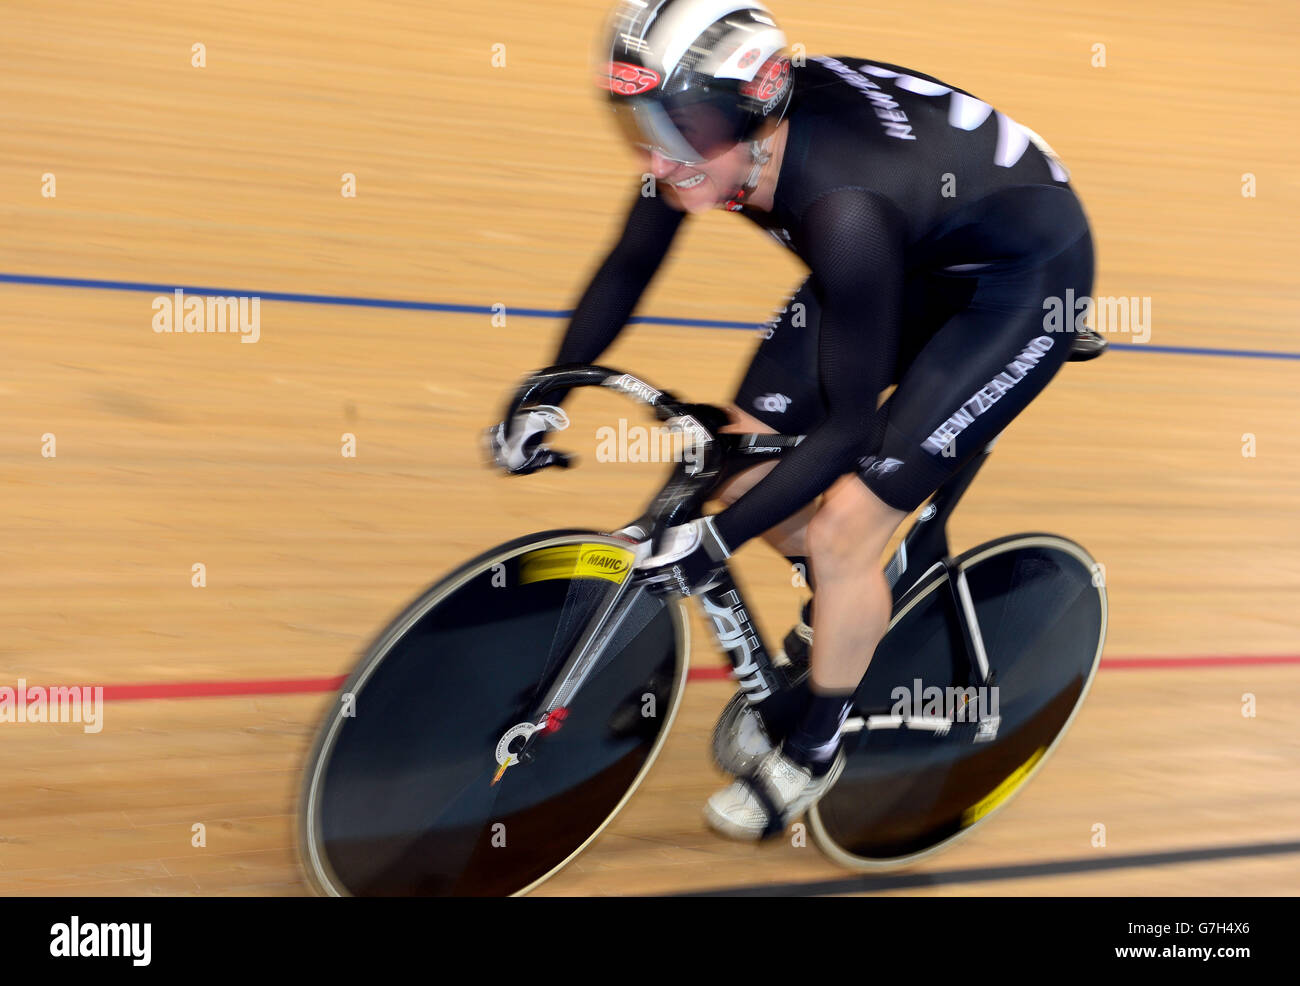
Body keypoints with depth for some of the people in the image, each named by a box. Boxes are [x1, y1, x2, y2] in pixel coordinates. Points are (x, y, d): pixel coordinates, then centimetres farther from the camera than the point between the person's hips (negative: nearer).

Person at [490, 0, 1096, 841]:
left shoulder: (843, 209, -40)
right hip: (918, 253, 8)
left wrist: (713, 542, -31)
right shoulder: (711, 132, -19)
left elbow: (849, 429, -32)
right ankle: (851, 610, 31)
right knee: (745, 463, 1)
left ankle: (815, 748, 12)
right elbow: (628, 270, 1)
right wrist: (545, 397, -4)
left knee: (841, 531, -12)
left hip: (1026, 275, -7)